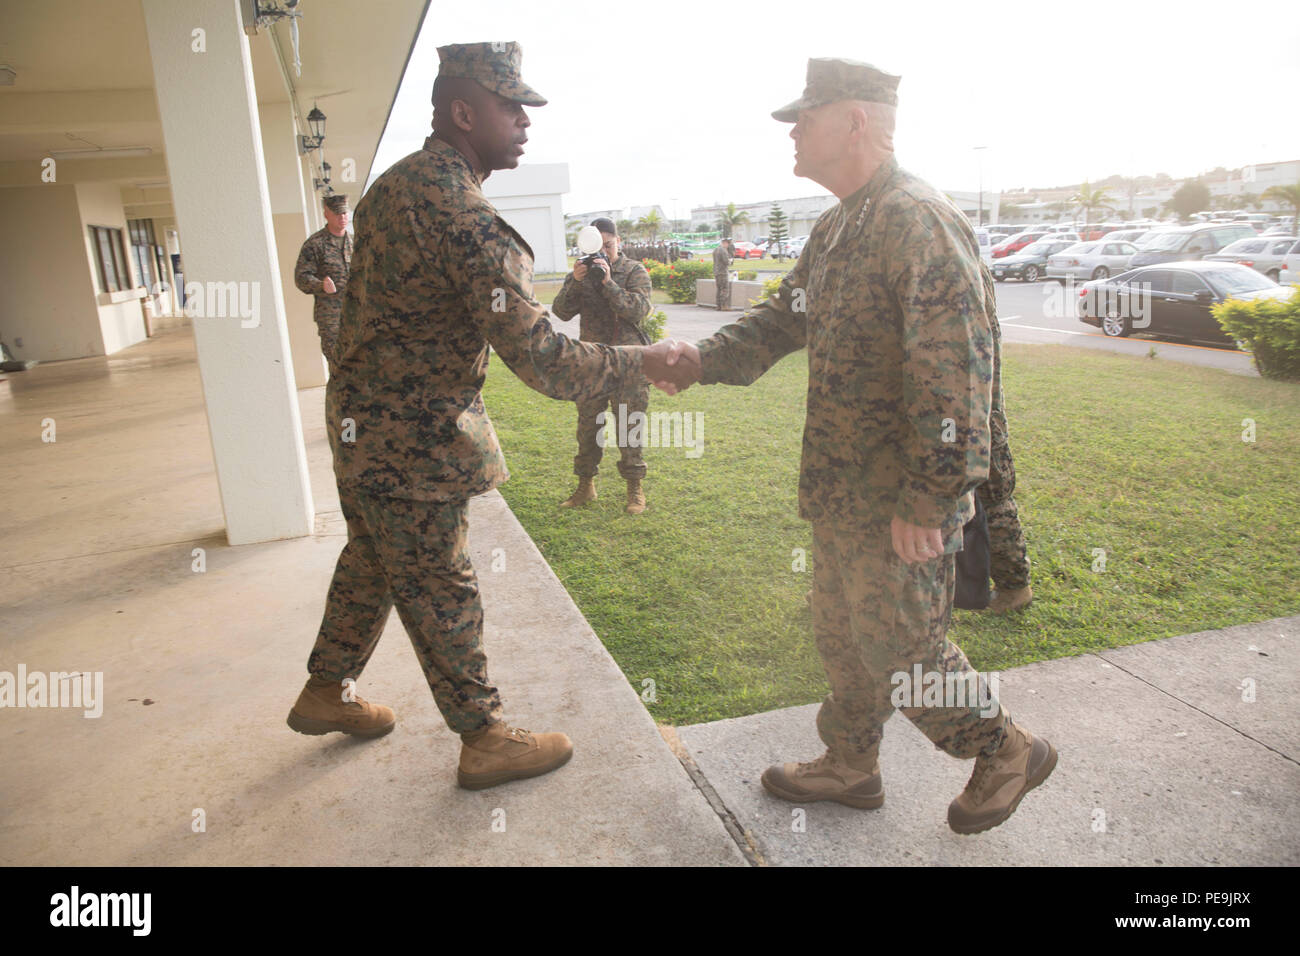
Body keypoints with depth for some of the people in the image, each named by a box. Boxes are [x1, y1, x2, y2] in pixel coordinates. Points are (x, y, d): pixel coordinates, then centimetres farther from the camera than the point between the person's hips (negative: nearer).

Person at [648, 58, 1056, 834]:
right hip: (842, 493, 10)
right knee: (844, 638, 20)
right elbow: (783, 319, 18)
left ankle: (1008, 751, 28)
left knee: (899, 648, 4)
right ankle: (851, 766, 39)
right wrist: (706, 359, 0)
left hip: (898, 504, -9)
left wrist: (928, 501, -24)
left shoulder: (920, 222, -19)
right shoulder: (837, 229, 13)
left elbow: (956, 375, -25)